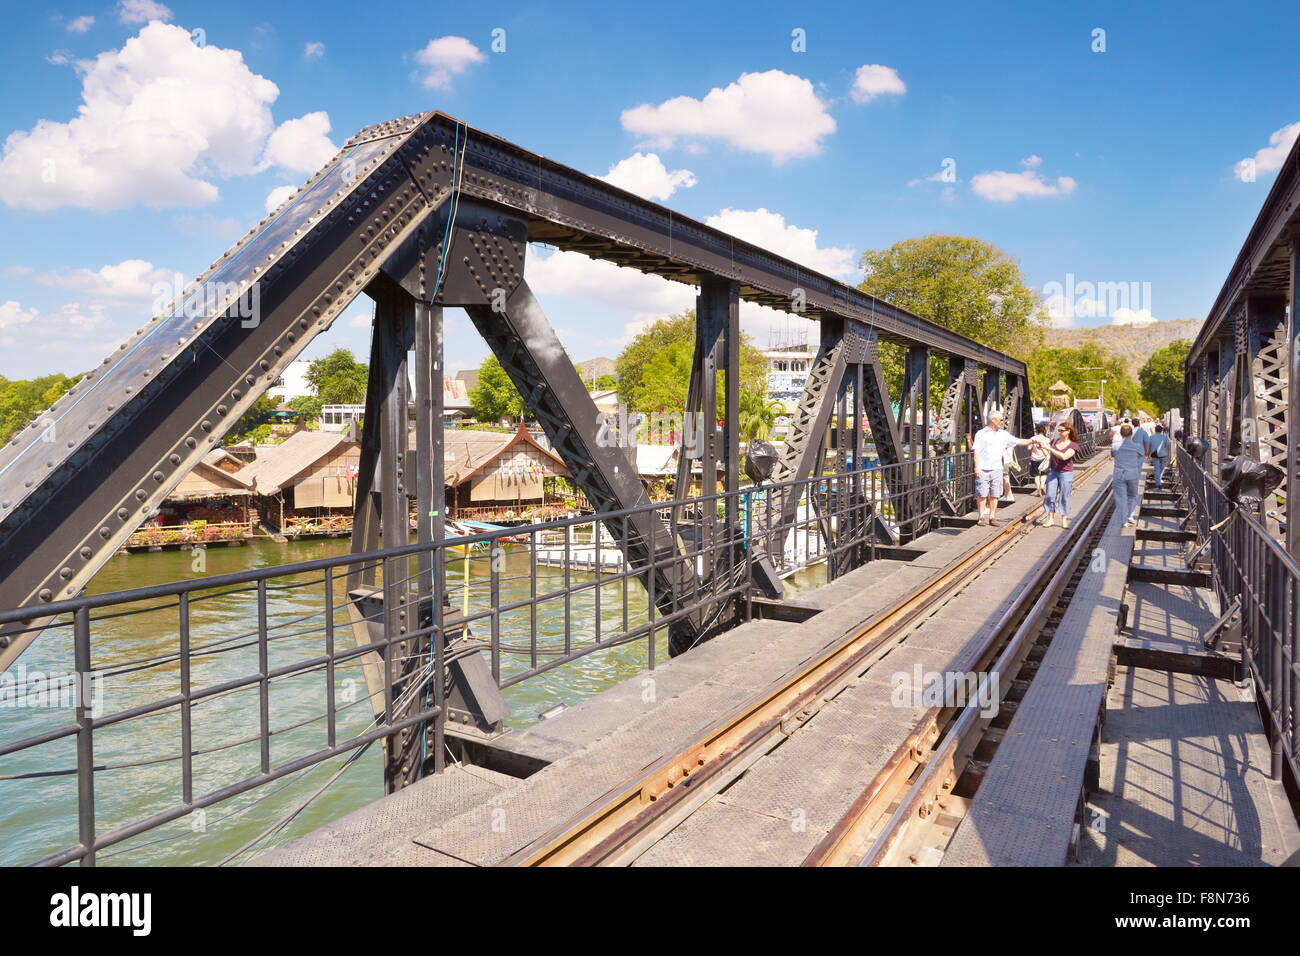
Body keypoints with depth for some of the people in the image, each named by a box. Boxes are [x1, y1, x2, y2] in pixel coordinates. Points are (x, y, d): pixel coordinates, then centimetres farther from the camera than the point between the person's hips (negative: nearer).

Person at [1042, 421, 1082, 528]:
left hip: (1066, 473, -4)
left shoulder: (1073, 445, -8)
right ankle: (1050, 518, 6)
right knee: (1050, 495, -1)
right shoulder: (1054, 441, 5)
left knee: (1064, 496, 1)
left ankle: (1064, 520, 9)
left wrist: (1050, 448, -28)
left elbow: (1064, 456, -25)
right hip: (1052, 471, 4)